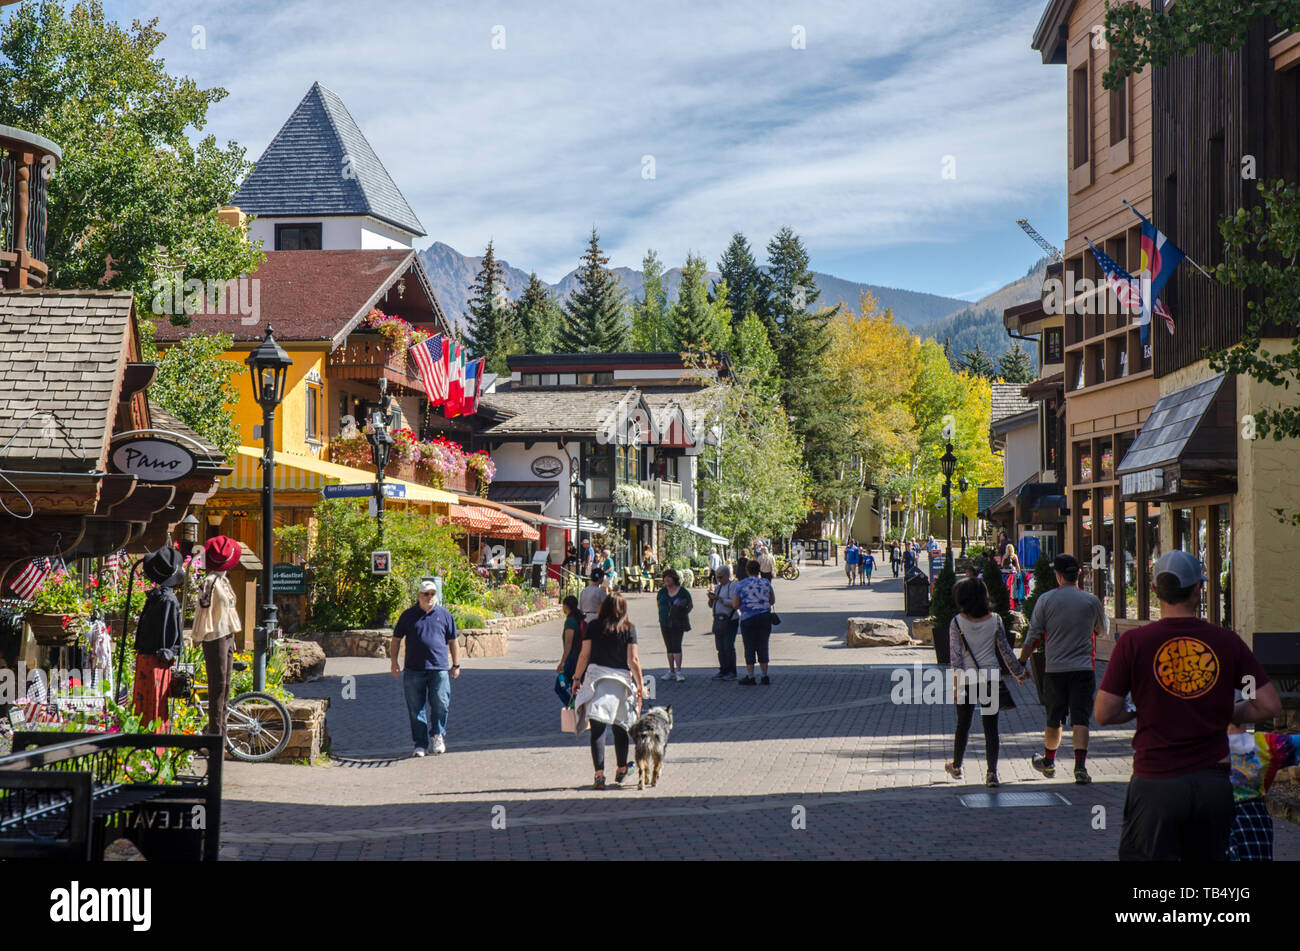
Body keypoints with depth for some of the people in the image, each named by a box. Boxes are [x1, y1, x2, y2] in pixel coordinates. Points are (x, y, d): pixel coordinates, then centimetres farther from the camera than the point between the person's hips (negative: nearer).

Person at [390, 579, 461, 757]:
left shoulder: (444, 615, 10)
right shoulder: (408, 615, 8)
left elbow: (453, 642, 15)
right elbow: (396, 640, 13)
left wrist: (456, 665, 13)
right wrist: (394, 662, 5)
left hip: (439, 669, 0)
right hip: (414, 670, 0)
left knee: (440, 705, -5)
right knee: (416, 709, 2)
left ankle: (438, 736, 15)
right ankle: (420, 744, 9)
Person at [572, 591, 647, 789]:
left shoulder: (594, 627, 2)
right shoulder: (629, 629, 0)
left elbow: (584, 655, 1)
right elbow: (633, 660, -3)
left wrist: (577, 678, 12)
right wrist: (640, 685, 5)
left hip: (596, 676, -1)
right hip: (621, 679, 1)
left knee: (598, 728, -4)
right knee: (620, 727, 17)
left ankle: (599, 773, -14)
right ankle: (621, 769, 30)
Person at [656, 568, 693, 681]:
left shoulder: (683, 592, -1)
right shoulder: (662, 592, 10)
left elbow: (690, 605, 9)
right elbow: (659, 605, 19)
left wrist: (683, 613, -5)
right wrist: (660, 621, 8)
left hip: (677, 623, -5)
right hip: (665, 624, 5)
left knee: (676, 646, -11)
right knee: (669, 647, 8)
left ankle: (678, 671, -11)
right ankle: (671, 671, 13)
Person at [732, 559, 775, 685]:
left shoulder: (740, 584, -3)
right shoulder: (766, 583, 5)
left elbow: (735, 605, -3)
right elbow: (772, 601, 14)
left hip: (748, 618, -3)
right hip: (765, 617, 3)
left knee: (749, 647, 3)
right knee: (763, 647, 9)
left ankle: (750, 677, 3)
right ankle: (765, 677, 9)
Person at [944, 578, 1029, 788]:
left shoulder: (957, 623, -5)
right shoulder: (995, 620, -1)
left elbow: (955, 654, -10)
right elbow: (1005, 651, 4)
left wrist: (957, 681, -12)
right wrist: (1019, 672, 16)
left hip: (966, 679, 0)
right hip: (990, 677, 0)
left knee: (963, 725, 15)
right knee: (991, 728, 3)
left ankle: (956, 766, 31)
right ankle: (991, 772, -4)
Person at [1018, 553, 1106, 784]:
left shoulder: (1046, 599, -3)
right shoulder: (1091, 601, -1)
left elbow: (1033, 635, -2)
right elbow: (1102, 630, 15)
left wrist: (1022, 663, 7)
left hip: (1054, 669, 1)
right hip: (1083, 669, -1)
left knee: (1053, 719, 15)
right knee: (1080, 720, -4)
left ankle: (1048, 761, 32)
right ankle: (1080, 766, -16)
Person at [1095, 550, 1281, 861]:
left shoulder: (1133, 642, -7)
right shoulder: (1227, 641, -1)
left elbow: (1104, 714, -6)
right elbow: (1270, 705, 1)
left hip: (1156, 783, -3)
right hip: (1214, 783, 3)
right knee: (1209, 857, 15)